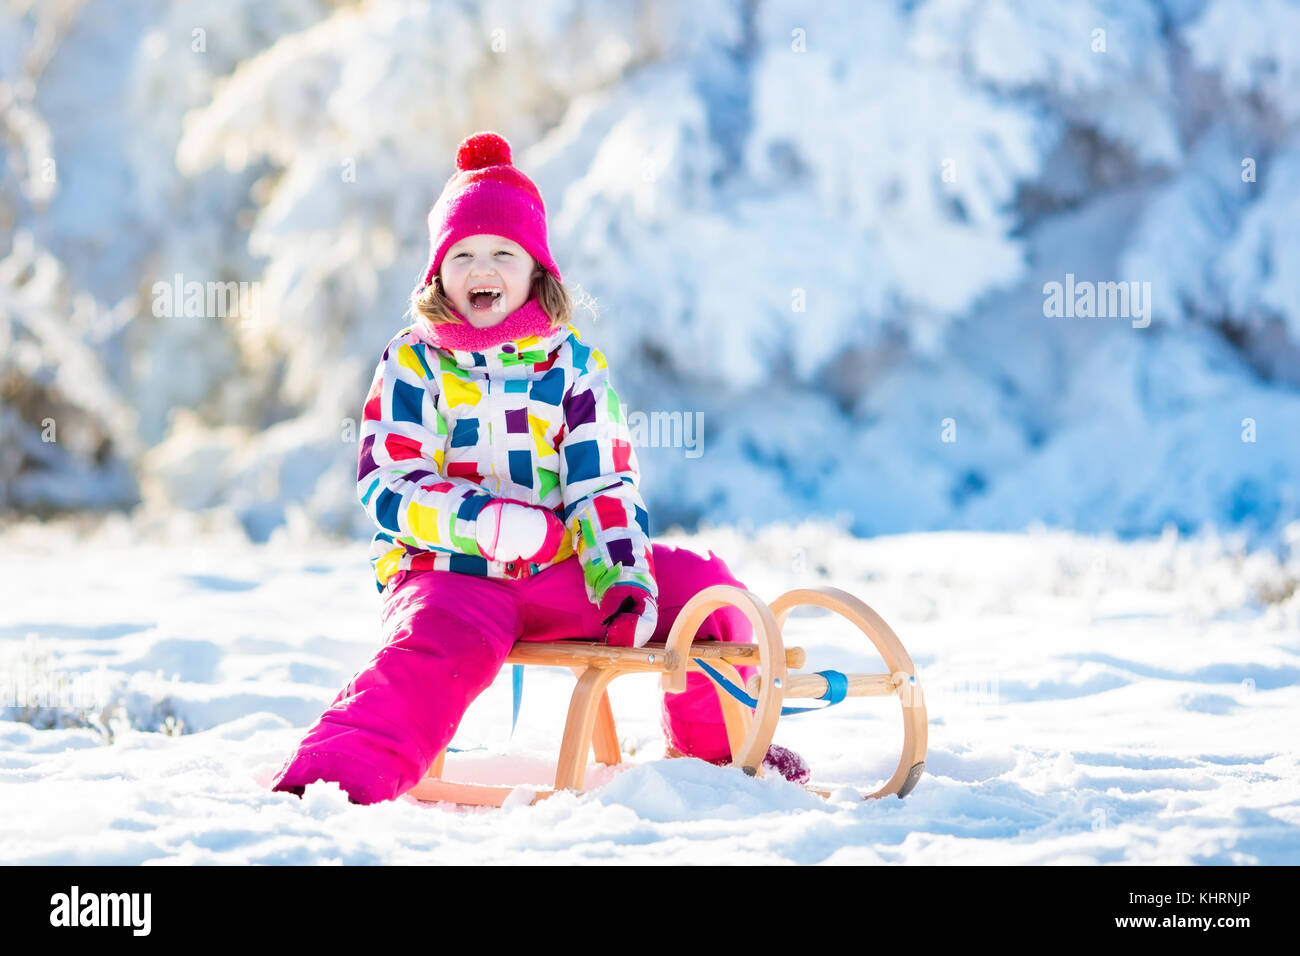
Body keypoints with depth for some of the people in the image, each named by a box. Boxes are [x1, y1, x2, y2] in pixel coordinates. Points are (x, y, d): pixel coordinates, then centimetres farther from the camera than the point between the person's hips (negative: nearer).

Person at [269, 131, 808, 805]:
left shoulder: (573, 364, 10)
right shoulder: (411, 363, 3)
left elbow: (602, 488, 5)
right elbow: (386, 488, -5)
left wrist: (624, 576, -13)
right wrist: (483, 521, -21)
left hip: (558, 573, 3)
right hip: (447, 573, -3)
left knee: (704, 583, -7)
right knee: (440, 650, -36)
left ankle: (717, 750, 13)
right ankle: (329, 779, -46)